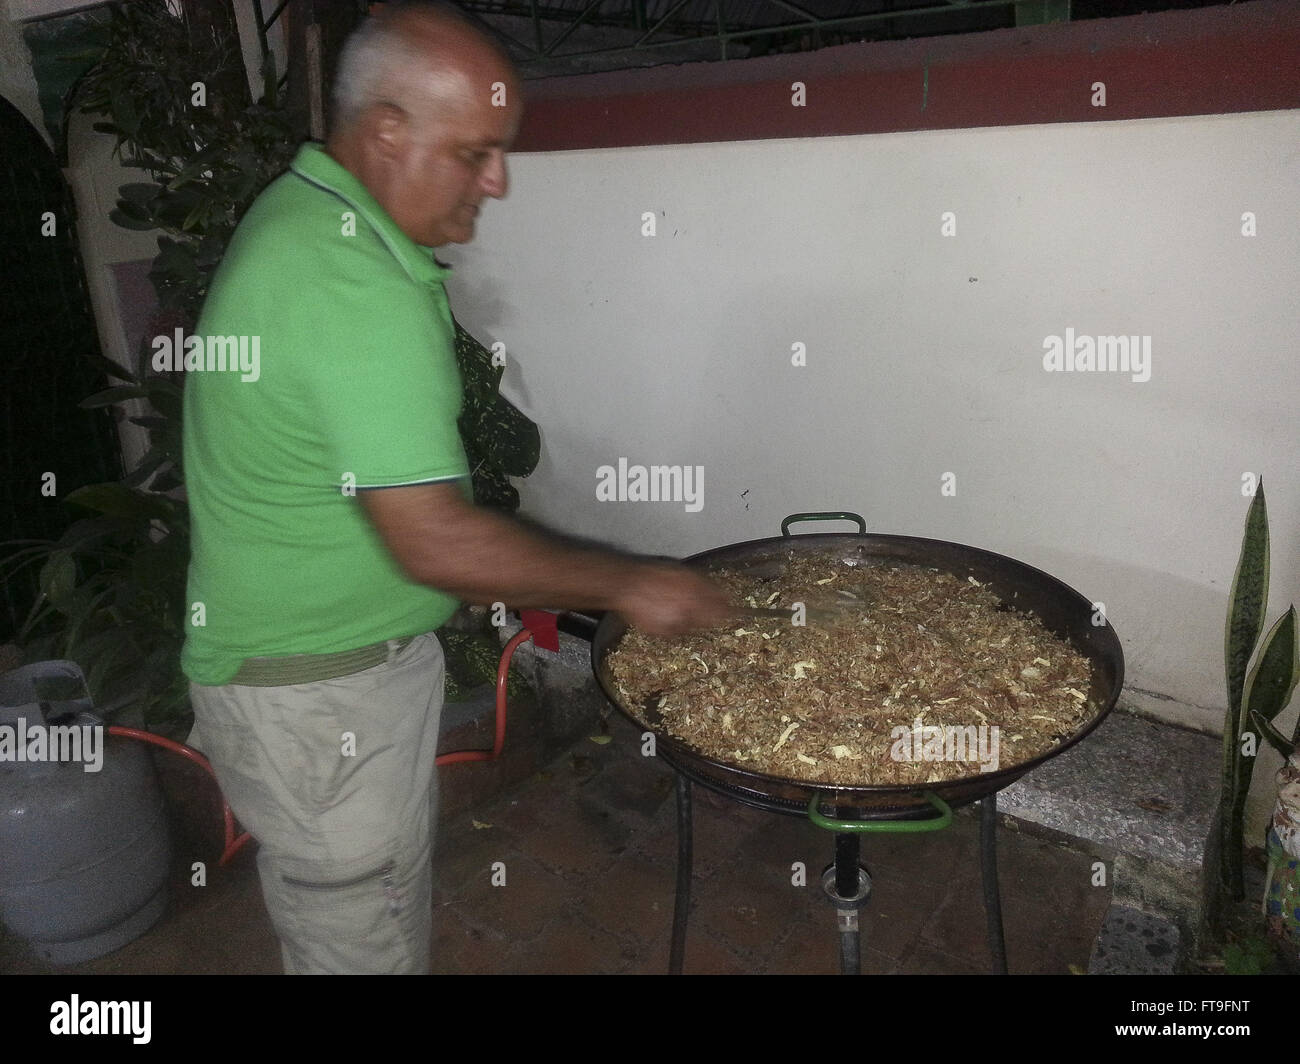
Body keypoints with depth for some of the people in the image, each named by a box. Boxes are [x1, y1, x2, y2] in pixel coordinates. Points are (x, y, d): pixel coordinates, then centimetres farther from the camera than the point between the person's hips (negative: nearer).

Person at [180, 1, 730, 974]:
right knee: (368, 942, 10)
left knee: (352, 926, 26)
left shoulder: (300, 216, 7)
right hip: (321, 694, -9)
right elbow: (434, 542, -29)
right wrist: (625, 584, -17)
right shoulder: (359, 289, -27)